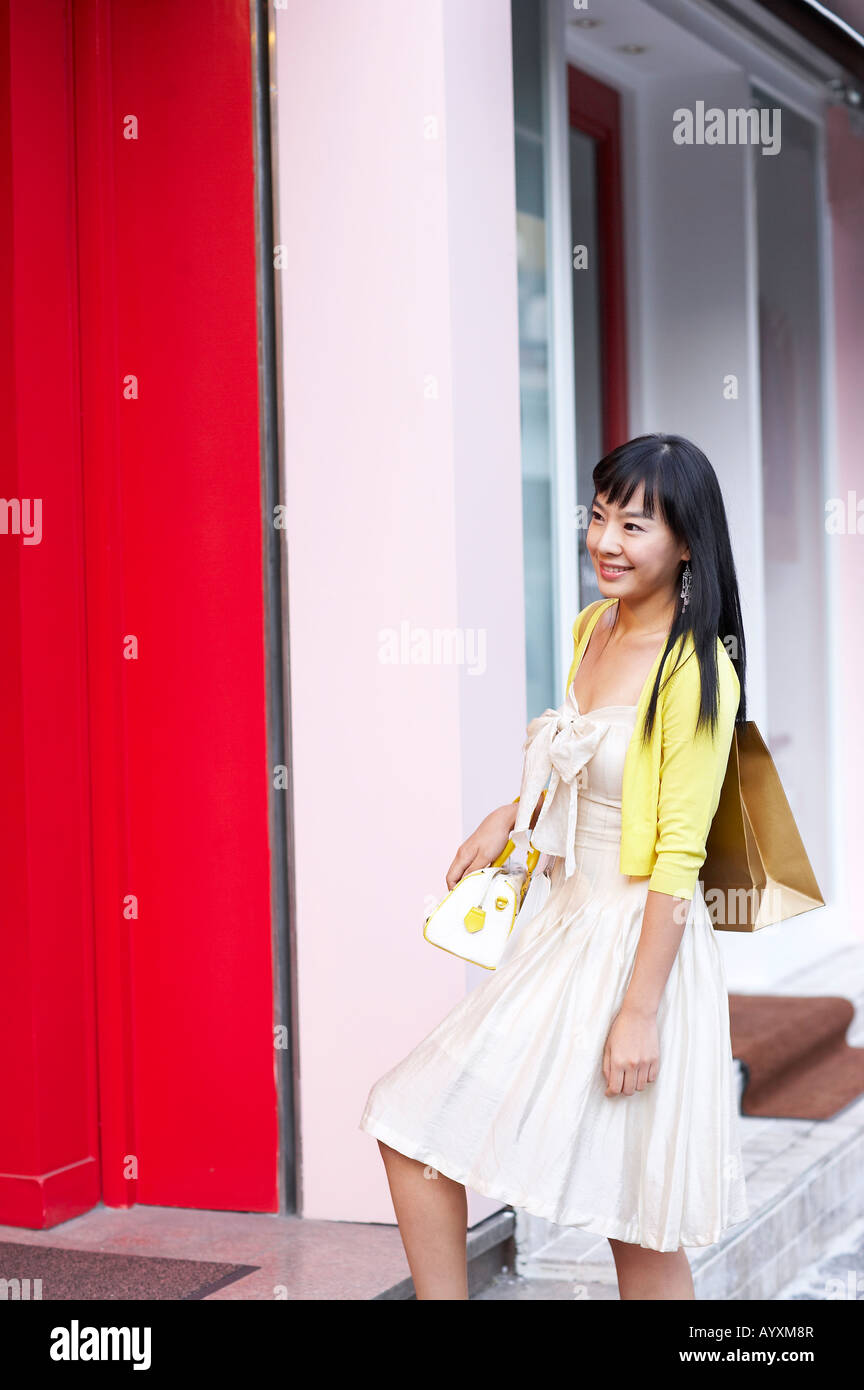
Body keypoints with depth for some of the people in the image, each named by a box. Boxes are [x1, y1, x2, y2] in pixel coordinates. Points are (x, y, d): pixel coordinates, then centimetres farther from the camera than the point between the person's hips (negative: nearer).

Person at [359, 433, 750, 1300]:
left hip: (638, 944, -8)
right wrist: (513, 815, 9)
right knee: (413, 1127, 7)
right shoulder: (591, 629, 7)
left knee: (640, 1231, 3)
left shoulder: (696, 674, -17)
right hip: (564, 926, 8)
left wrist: (639, 1009, -20)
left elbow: (679, 857, -19)